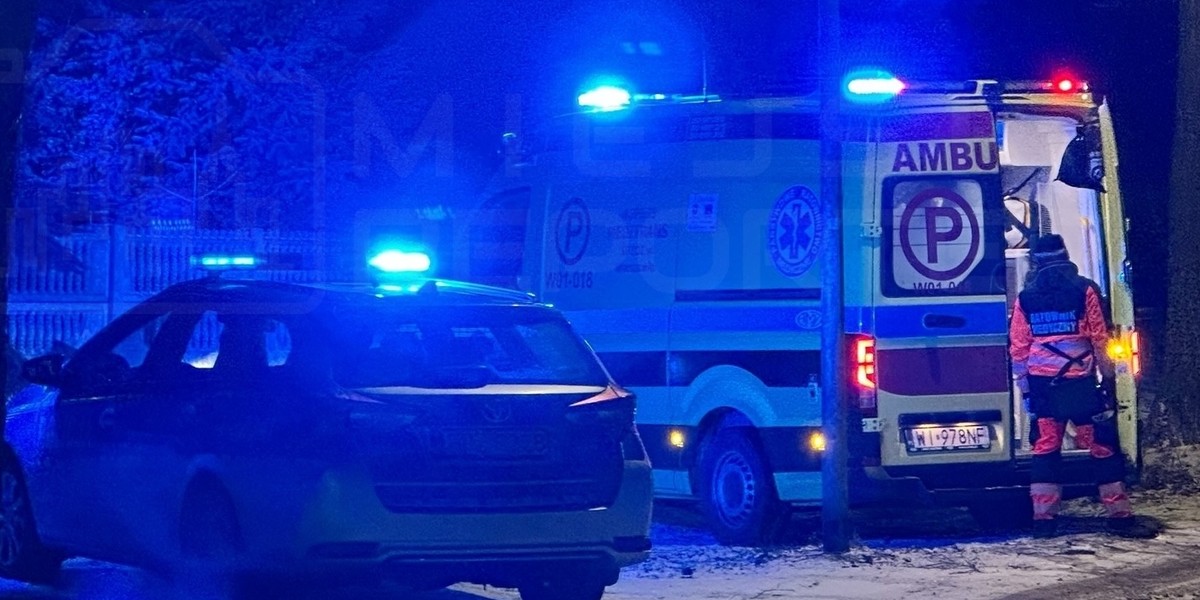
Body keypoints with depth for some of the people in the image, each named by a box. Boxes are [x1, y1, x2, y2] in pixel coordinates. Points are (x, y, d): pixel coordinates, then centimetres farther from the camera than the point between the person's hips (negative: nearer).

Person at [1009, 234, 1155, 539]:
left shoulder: (1026, 297, 7)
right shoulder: (1084, 290, -2)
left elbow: (1018, 347, 8)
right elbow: (1100, 339, -2)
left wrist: (1024, 387, 13)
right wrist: (1108, 376, 6)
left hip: (1042, 382, 3)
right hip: (1079, 380, -3)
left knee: (1046, 448, 8)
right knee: (1102, 447, 1)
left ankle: (1043, 518, 4)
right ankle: (1120, 516, 0)